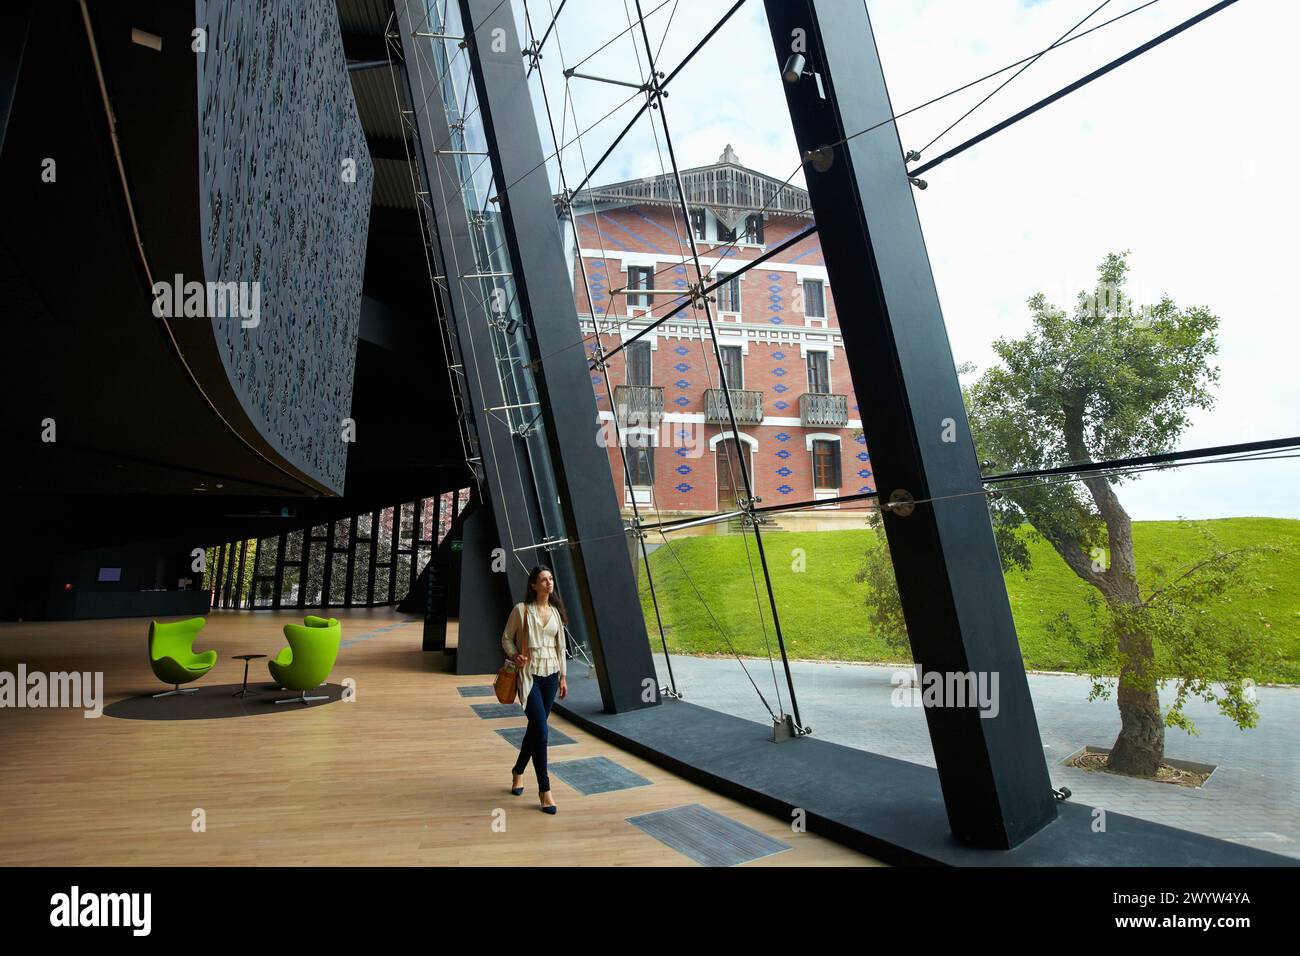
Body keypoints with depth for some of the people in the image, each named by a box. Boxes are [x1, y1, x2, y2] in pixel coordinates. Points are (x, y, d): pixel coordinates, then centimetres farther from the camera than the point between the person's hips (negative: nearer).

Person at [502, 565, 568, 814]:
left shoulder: (555, 611, 7)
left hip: (551, 675, 5)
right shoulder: (521, 609, -6)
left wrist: (563, 676, 12)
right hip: (529, 674, -5)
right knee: (540, 730, -12)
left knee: (535, 728, 12)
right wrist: (515, 656, -17)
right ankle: (544, 790, -2)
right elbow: (506, 638, 2)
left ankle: (518, 772, 36)